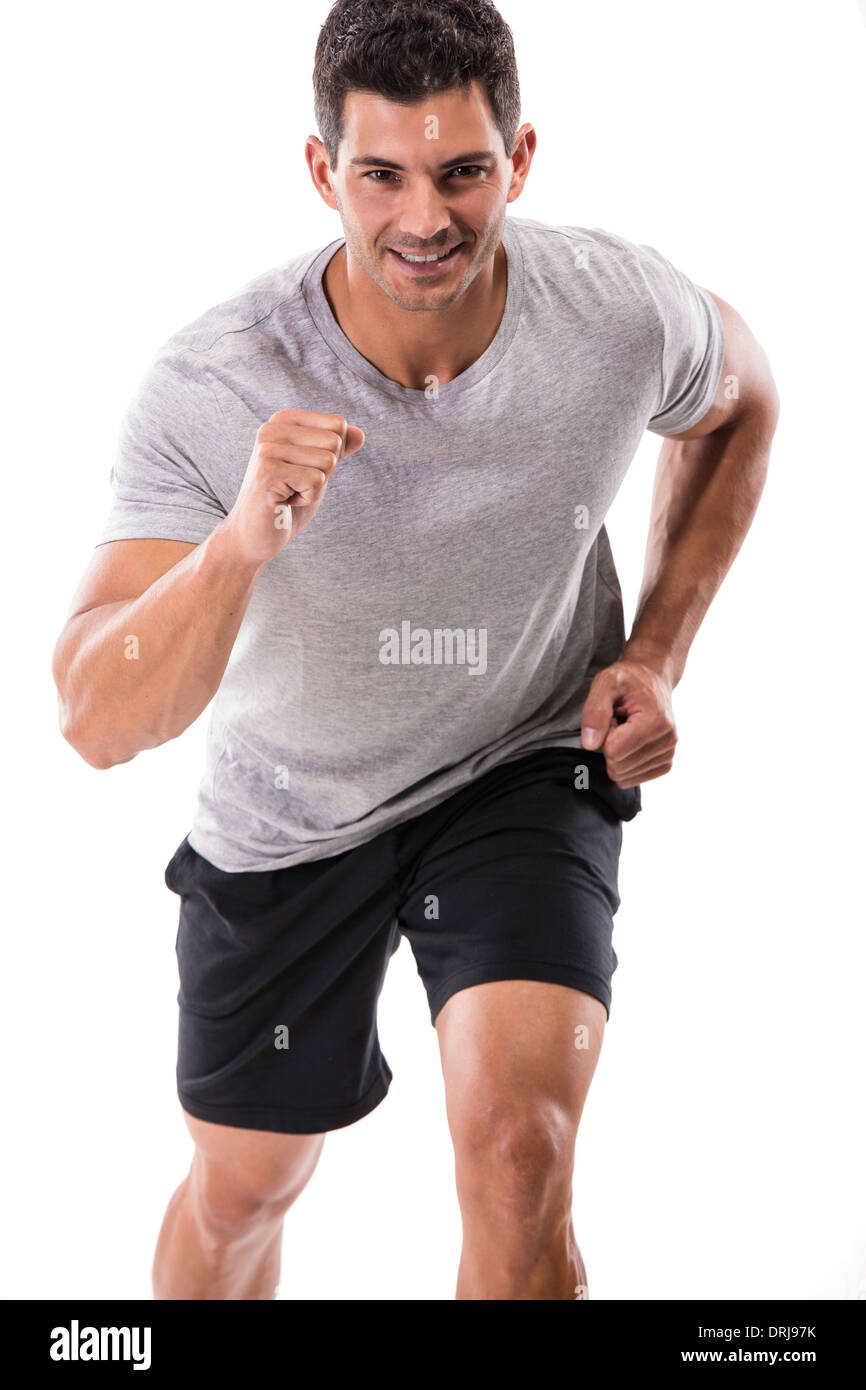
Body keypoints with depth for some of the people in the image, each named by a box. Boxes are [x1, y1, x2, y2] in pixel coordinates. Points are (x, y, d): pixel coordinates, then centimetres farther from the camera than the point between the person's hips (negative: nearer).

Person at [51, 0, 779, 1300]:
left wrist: (657, 652, -5)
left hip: (528, 769, 0)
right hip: (288, 806, 0)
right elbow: (100, 724, -32)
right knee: (243, 1188, 18)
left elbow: (738, 401, 4)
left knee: (518, 1147, -23)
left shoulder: (626, 313, -23)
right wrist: (241, 543, -50)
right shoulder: (206, 389, -29)